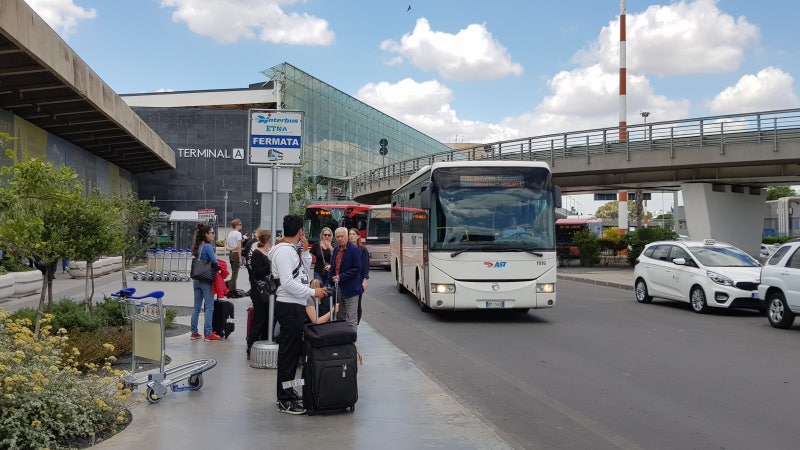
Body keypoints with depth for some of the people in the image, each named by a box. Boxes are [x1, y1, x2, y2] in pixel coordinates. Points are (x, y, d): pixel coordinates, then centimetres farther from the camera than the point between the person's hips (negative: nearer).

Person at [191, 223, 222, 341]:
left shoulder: (198, 246, 11)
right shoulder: (208, 246, -13)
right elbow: (215, 262, -18)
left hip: (196, 279, 8)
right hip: (206, 280, -8)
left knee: (196, 307, 12)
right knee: (209, 307, -2)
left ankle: (194, 333, 16)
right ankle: (208, 334, -2)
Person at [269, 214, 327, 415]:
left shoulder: (292, 250, 15)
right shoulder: (284, 251, -16)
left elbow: (304, 271, 21)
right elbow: (288, 283, -23)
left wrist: (305, 251, 10)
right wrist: (313, 292, -19)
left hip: (296, 306, 11)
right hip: (289, 306, -11)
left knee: (293, 351, 17)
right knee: (288, 352, -7)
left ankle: (287, 391, 28)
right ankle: (284, 401, -3)